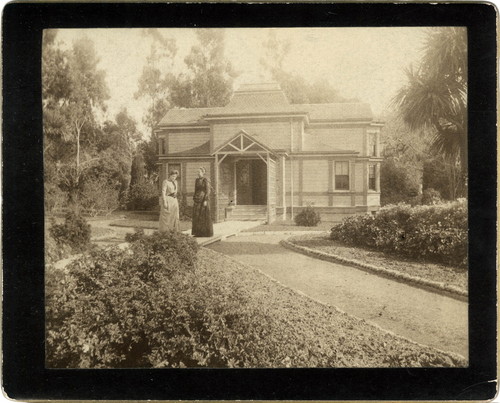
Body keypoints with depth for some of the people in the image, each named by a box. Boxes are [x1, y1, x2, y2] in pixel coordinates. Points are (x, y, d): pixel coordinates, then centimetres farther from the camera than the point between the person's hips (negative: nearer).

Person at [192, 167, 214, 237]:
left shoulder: (206, 180, -9)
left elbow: (208, 191, -12)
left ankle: (206, 232, 3)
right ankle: (198, 232, 11)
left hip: (203, 199, -7)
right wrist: (194, 200, 13)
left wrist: (206, 200, -19)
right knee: (197, 216, 6)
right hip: (197, 200, 7)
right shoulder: (197, 180, 13)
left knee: (204, 215, -4)